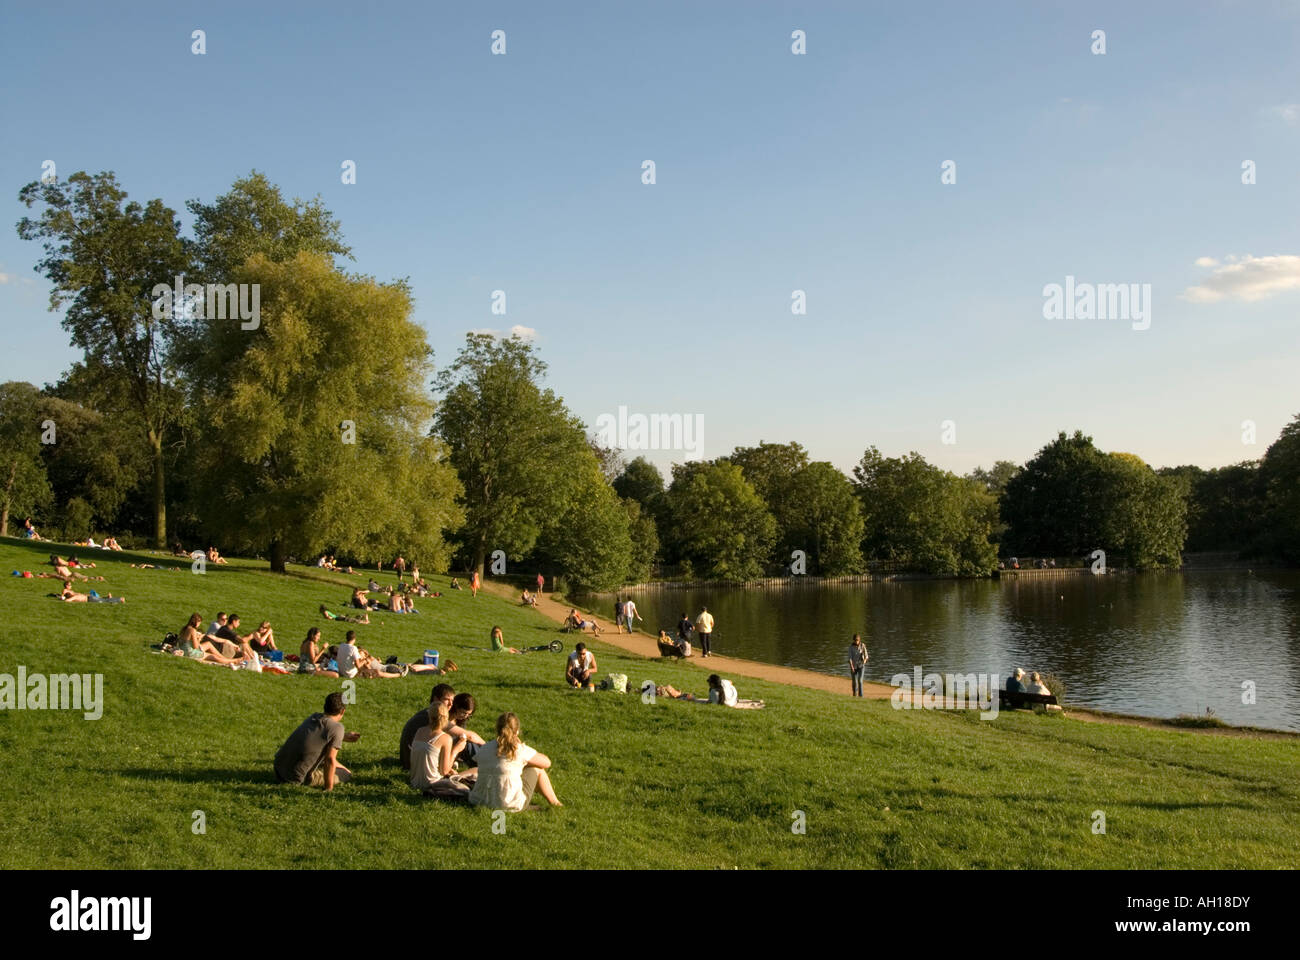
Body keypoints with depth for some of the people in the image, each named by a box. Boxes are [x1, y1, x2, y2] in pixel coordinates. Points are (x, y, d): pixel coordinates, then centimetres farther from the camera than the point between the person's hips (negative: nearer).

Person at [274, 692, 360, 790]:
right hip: (296, 778, -7)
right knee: (347, 774, 7)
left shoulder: (314, 716, 7)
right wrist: (328, 789, -12)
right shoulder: (337, 728, -15)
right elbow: (330, 759, -17)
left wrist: (346, 737, 23)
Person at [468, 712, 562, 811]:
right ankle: (555, 803, 30)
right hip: (510, 805, -5)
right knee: (537, 769, 16)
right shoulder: (521, 750, -8)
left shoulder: (483, 750, 3)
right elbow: (546, 763, 5)